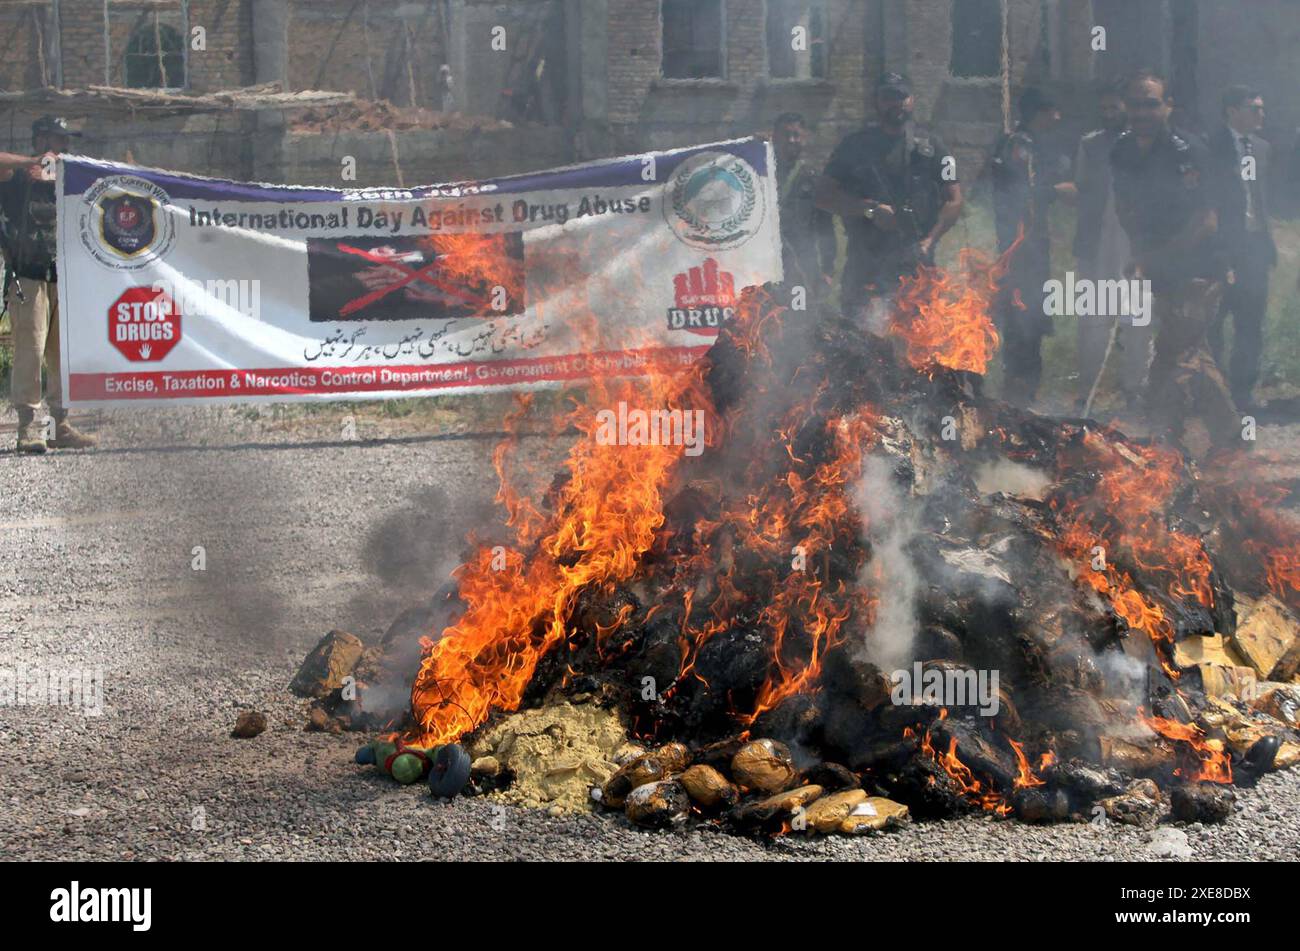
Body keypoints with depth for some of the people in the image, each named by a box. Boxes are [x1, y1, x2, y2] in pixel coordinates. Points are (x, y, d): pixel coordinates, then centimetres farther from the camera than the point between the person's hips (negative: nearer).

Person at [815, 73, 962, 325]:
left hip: (916, 265, 0)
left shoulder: (930, 148, 11)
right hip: (865, 264, 0)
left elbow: (953, 200, 8)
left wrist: (929, 241, -6)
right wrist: (871, 209, -10)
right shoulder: (854, 146, 11)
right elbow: (824, 195, 4)